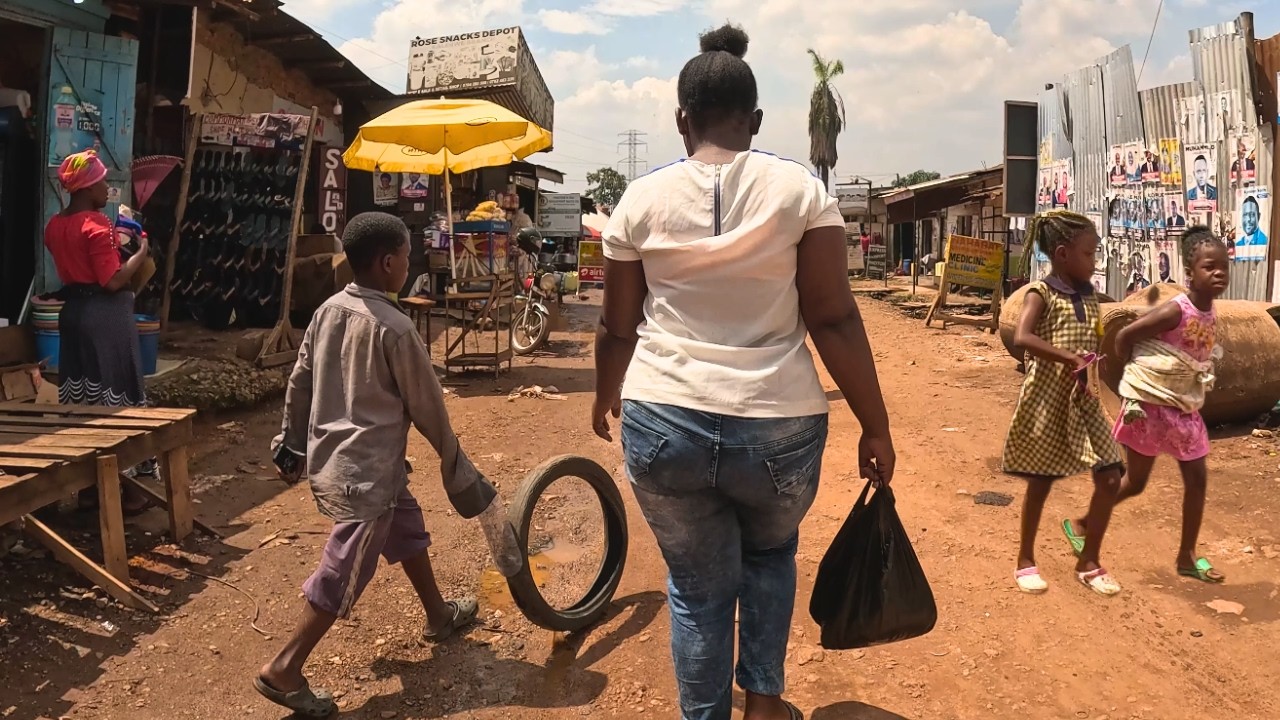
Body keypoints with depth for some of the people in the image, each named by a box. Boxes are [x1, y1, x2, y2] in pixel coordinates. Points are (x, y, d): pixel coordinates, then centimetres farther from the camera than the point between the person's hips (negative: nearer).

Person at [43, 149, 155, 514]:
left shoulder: (54, 225, 9)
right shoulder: (97, 225, -17)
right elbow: (114, 281, -21)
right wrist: (140, 252, -8)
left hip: (73, 312, 8)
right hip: (106, 316, -8)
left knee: (80, 394, 12)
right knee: (115, 393, -1)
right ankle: (122, 488, 5)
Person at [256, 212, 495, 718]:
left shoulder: (328, 310, 2)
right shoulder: (394, 327, -19)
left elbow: (299, 383, 10)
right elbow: (426, 406, -11)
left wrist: (291, 444, 21)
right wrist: (454, 462, 3)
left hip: (327, 456, 9)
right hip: (365, 469, -9)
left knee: (408, 530, 24)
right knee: (345, 571, 2)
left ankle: (439, 616, 42)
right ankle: (284, 670, 9)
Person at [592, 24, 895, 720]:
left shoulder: (642, 198, 2)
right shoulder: (800, 188, -1)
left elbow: (618, 328, 7)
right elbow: (834, 321, -6)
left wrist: (606, 395, 25)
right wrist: (875, 426, 2)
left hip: (664, 423, 0)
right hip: (777, 426, 0)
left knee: (698, 585, 18)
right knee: (771, 552, 30)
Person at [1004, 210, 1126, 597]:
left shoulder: (1090, 295, 11)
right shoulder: (1041, 293, -10)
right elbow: (1022, 338, -28)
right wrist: (1071, 359, -29)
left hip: (1083, 398, 6)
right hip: (1048, 399, -6)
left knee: (1110, 477, 1)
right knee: (1041, 482, 4)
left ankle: (1088, 562, 16)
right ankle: (1025, 561, 21)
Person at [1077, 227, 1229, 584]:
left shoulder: (1211, 315, 2)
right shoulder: (1175, 311, -22)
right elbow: (1124, 337, -18)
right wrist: (1140, 377, -6)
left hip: (1186, 409, 7)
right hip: (1151, 406, -7)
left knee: (1197, 479, 8)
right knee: (1135, 483, 4)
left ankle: (1187, 556, 20)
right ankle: (1083, 523, 23)